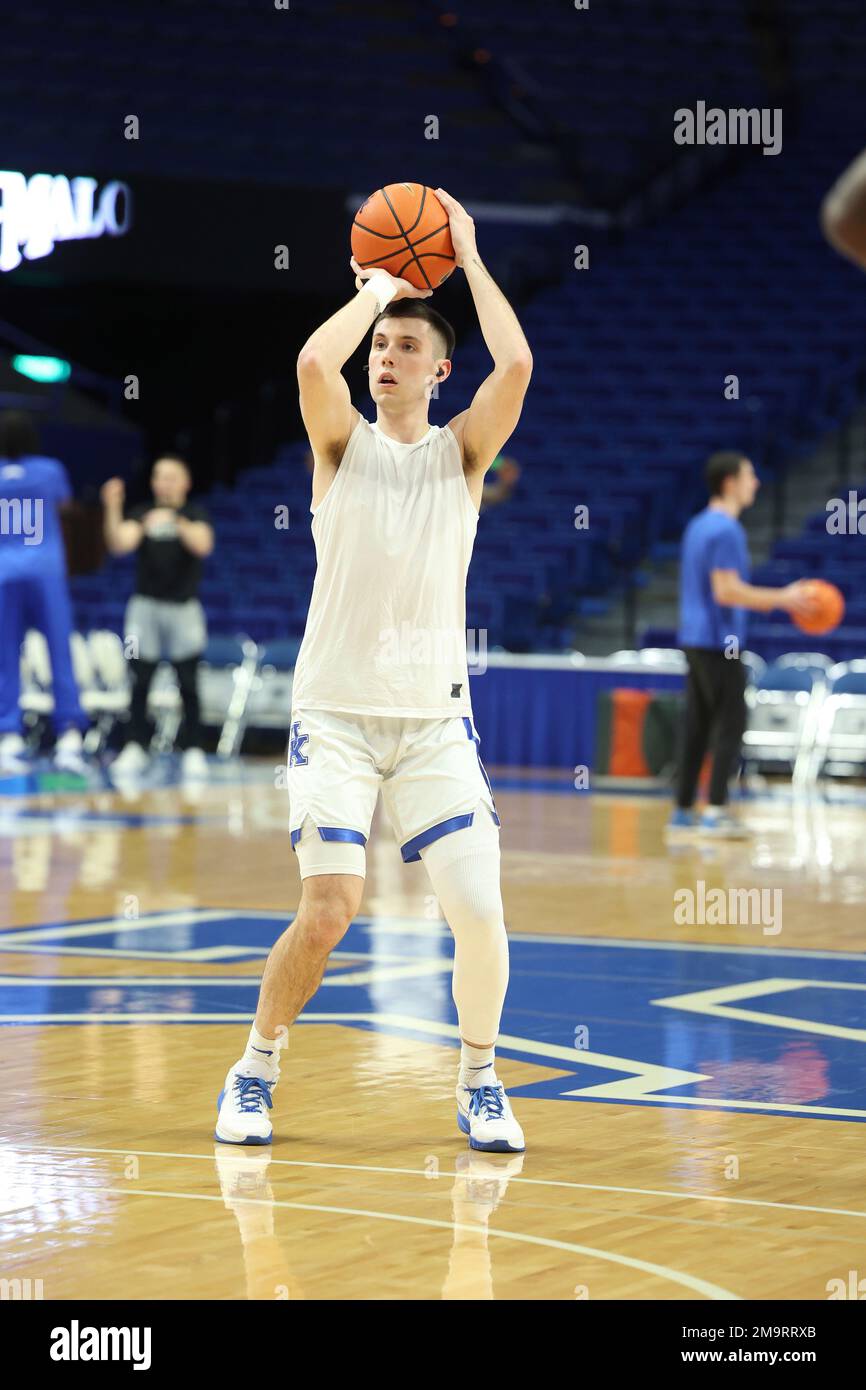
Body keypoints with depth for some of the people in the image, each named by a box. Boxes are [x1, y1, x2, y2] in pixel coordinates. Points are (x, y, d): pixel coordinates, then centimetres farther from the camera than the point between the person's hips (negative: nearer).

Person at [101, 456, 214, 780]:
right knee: (140, 682, -2)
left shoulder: (194, 514, 1)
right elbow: (120, 544, -13)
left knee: (188, 684, -1)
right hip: (146, 605, 1)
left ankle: (193, 751, 4)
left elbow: (203, 545, -19)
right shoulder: (141, 514, 3)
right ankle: (135, 749, 1)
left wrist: (175, 522, -33)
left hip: (184, 607, -1)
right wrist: (112, 510, -28)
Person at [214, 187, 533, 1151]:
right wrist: (373, 289, -4)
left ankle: (479, 1084, 13)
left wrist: (468, 258, -4)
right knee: (328, 910, -13)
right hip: (335, 711, -1)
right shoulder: (342, 443, 4)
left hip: (434, 718, 1)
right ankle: (255, 1071, 9)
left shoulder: (462, 451, 6)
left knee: (478, 912, -9)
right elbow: (315, 363, -18)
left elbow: (516, 366, -13)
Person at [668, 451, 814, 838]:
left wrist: (766, 600, 26)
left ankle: (682, 812, 10)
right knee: (731, 726, -6)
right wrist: (781, 599, -15)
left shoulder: (698, 526, 16)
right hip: (720, 643, -9)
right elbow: (727, 591, -21)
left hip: (695, 641, 9)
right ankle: (715, 812, -9)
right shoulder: (726, 530, -15)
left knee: (697, 728, 9)